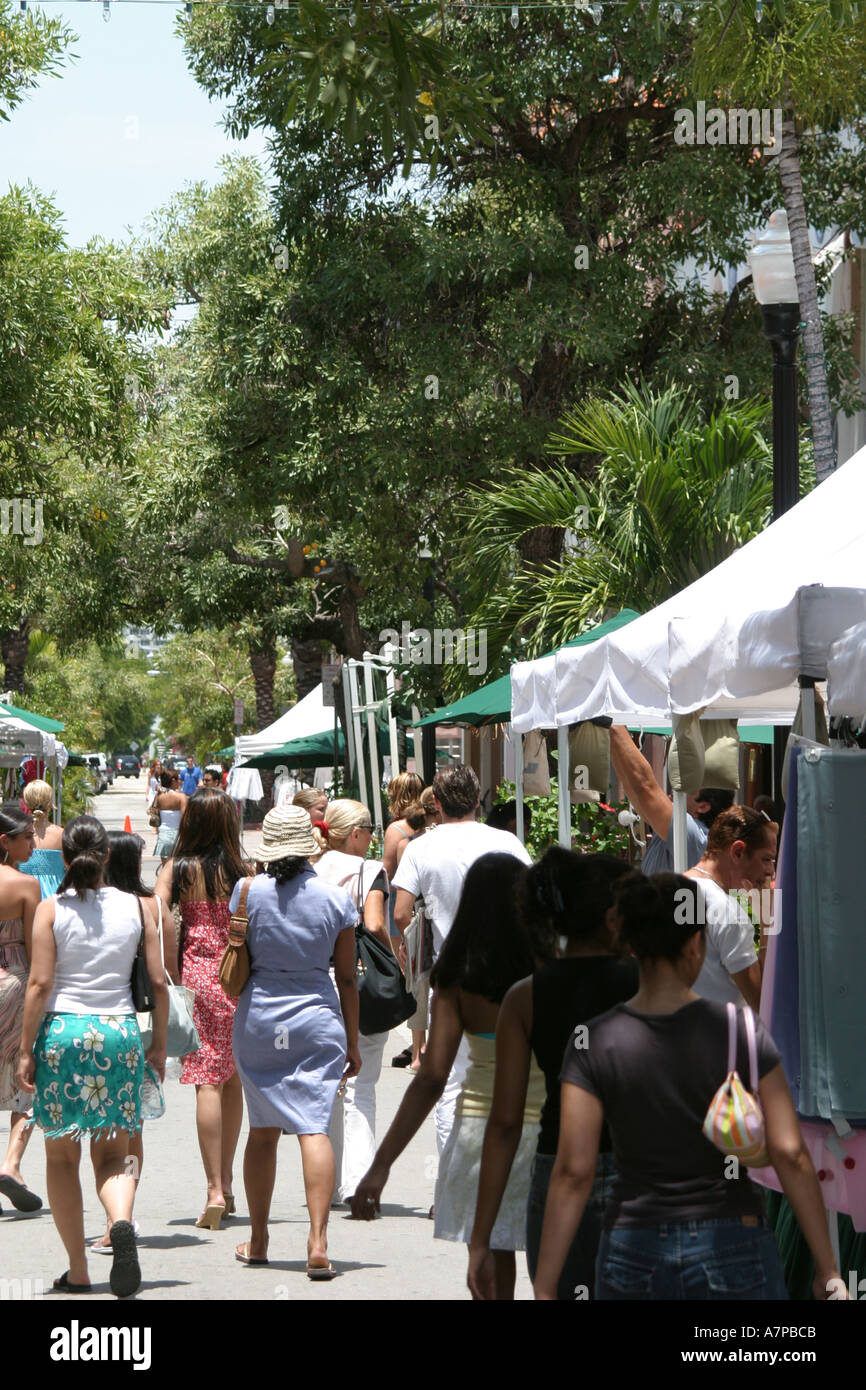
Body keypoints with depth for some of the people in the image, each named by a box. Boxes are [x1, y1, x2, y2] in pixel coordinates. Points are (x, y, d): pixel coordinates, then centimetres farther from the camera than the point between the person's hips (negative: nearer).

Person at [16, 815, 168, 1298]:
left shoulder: (51, 910, -4)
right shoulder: (135, 907, 2)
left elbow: (40, 983, -8)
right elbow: (158, 981, 3)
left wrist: (26, 1049, -2)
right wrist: (159, 1044, 13)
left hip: (62, 1030, -2)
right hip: (120, 1031, 2)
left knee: (62, 1155, 10)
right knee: (113, 1153, 9)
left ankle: (78, 1272, 8)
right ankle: (121, 1221, -23)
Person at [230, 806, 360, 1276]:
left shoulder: (248, 891, -4)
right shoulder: (335, 897, -2)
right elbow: (346, 977, 4)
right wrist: (352, 1042, 11)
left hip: (258, 1018, 1)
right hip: (318, 1019, -1)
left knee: (263, 1131, 11)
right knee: (314, 1128, -6)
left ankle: (258, 1241, 20)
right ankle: (318, 1241, -18)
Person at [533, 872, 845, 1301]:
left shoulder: (592, 1041, -5)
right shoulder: (742, 1032, -7)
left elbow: (573, 1172, -8)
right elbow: (789, 1154, -9)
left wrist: (544, 1288, -5)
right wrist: (827, 1268, -3)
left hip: (633, 1252, 2)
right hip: (732, 1249, -1)